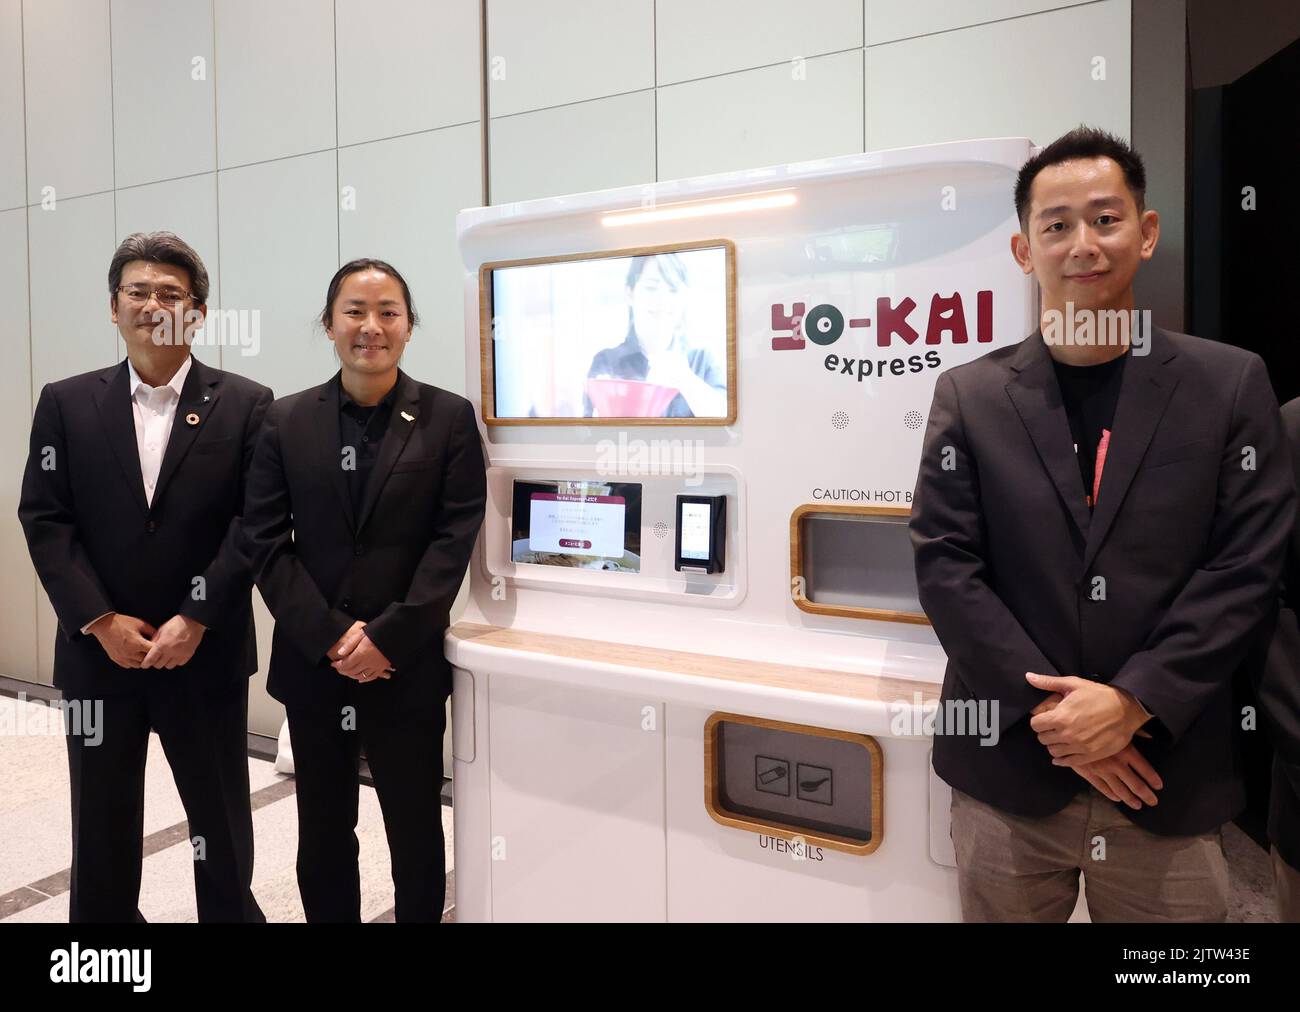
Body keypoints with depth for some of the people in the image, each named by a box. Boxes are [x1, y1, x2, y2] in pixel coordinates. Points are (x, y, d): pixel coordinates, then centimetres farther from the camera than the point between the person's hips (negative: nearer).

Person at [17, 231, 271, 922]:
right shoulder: (66, 404, 4)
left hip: (207, 653, -1)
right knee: (102, 821, 16)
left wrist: (195, 620, -14)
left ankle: (231, 912, 33)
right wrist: (102, 622, -10)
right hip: (98, 653, 2)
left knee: (221, 817, 12)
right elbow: (44, 519, -1)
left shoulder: (245, 405, -2)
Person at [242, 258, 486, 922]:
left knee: (416, 834, 12)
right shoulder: (286, 422, 4)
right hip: (311, 664, 2)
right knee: (322, 837, 16)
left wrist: (388, 638, -14)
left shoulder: (449, 418, -2)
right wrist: (331, 636, -11)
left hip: (409, 665, -2)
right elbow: (266, 543, -1)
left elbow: (455, 538, -7)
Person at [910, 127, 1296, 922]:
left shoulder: (1231, 384, 2)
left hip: (1171, 782, 0)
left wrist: (1132, 702, -14)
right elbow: (944, 564, -5)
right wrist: (1053, 710, -12)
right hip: (1008, 773, 0)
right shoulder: (970, 395, 1)